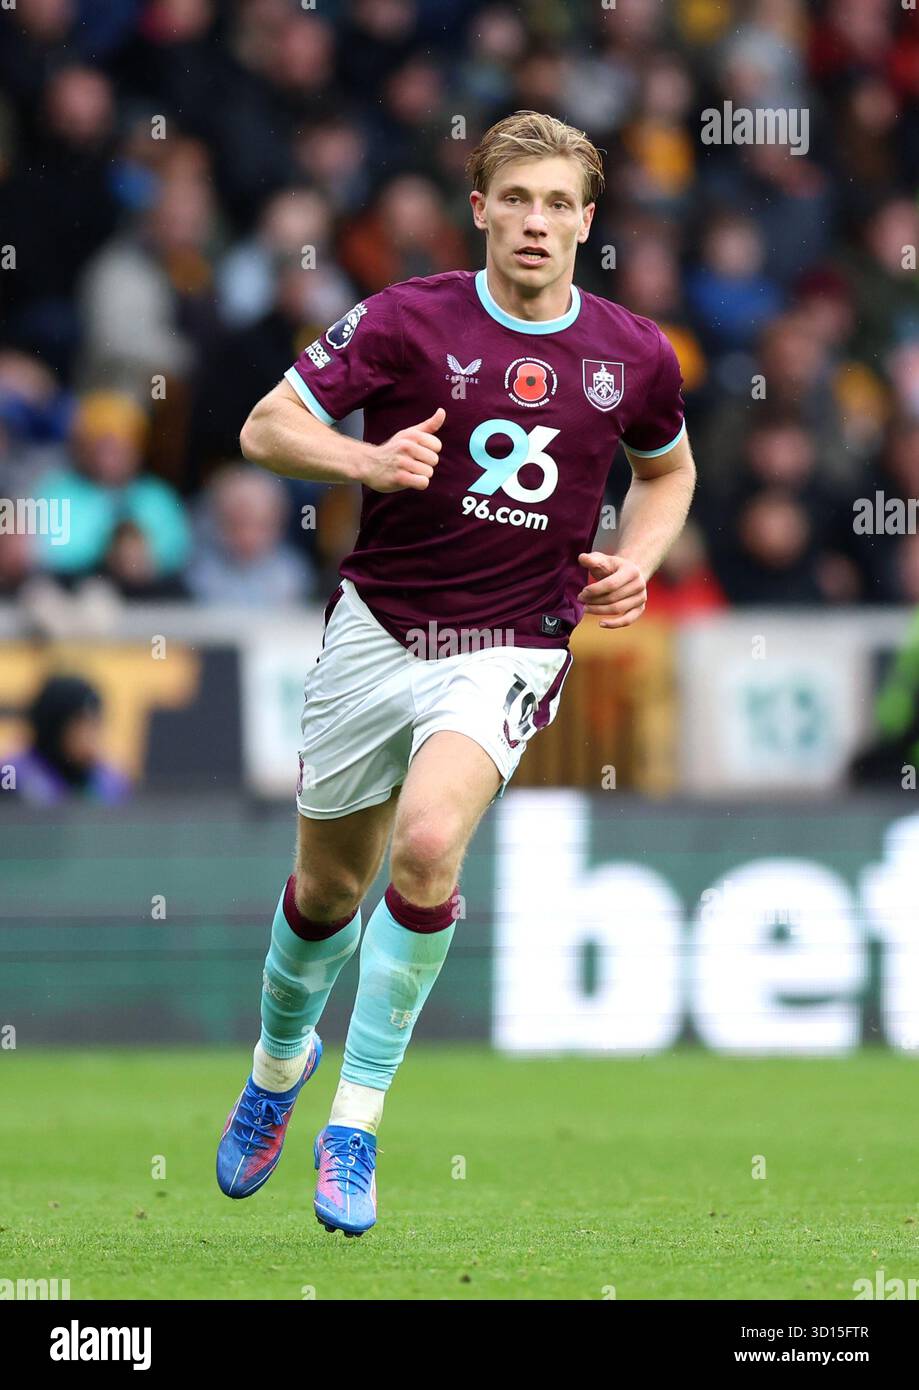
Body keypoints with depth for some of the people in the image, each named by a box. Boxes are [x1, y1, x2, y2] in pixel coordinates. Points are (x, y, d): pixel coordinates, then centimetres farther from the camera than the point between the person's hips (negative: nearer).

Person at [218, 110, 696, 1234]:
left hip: (510, 646, -1)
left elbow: (667, 469, 20)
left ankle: (356, 1121, -15)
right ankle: (279, 1060, 46)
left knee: (427, 845, -27)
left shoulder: (634, 357, -1)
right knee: (329, 888, 13)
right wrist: (368, 459, -26)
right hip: (377, 628, 1)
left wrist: (636, 561, 0)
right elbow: (266, 427, -7)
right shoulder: (408, 320, -9)